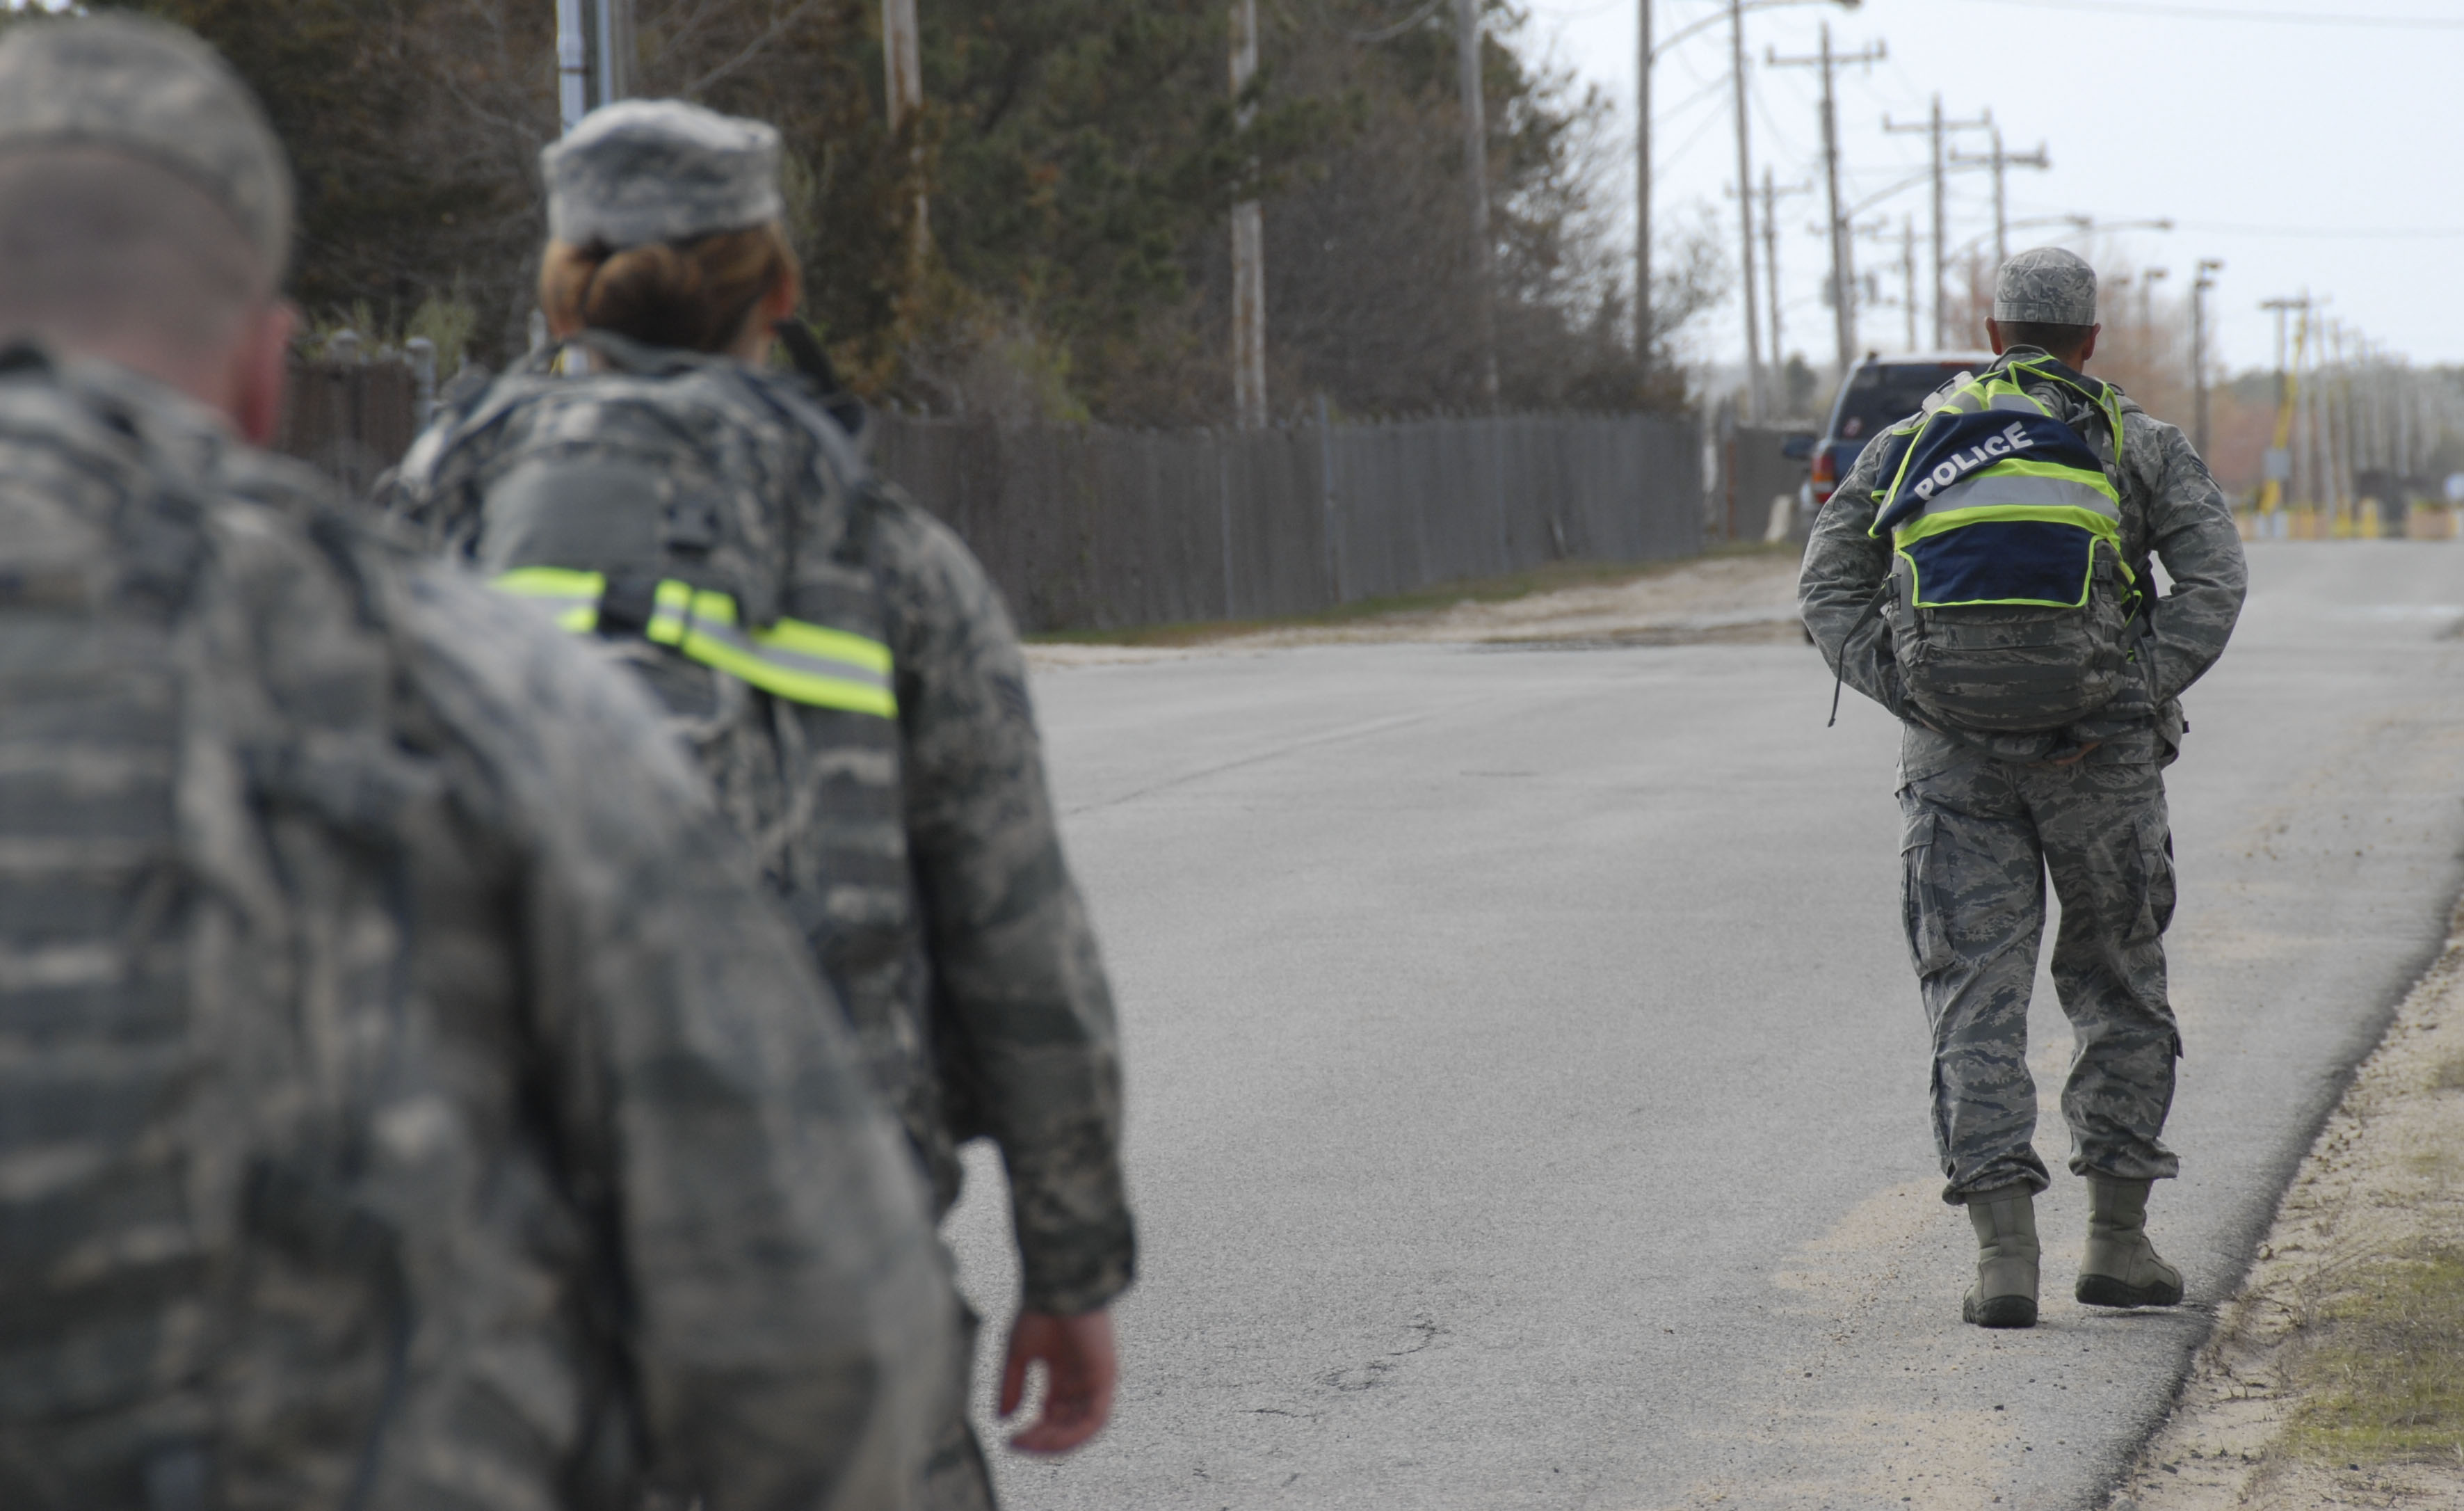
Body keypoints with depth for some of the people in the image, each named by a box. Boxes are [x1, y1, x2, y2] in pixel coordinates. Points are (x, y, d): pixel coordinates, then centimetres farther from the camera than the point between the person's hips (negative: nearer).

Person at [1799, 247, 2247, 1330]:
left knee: (1976, 996, 1)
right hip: (2097, 748, -1)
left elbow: (1827, 589, 4)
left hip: (1954, 753, 1)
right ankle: (2118, 1241, 14)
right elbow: (2212, 579, -6)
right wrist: (2130, 708, -8)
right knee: (2118, 986, 14)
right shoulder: (2138, 444, 9)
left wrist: (1910, 699, -2)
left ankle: (2004, 1254, -10)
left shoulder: (1910, 444, 14)